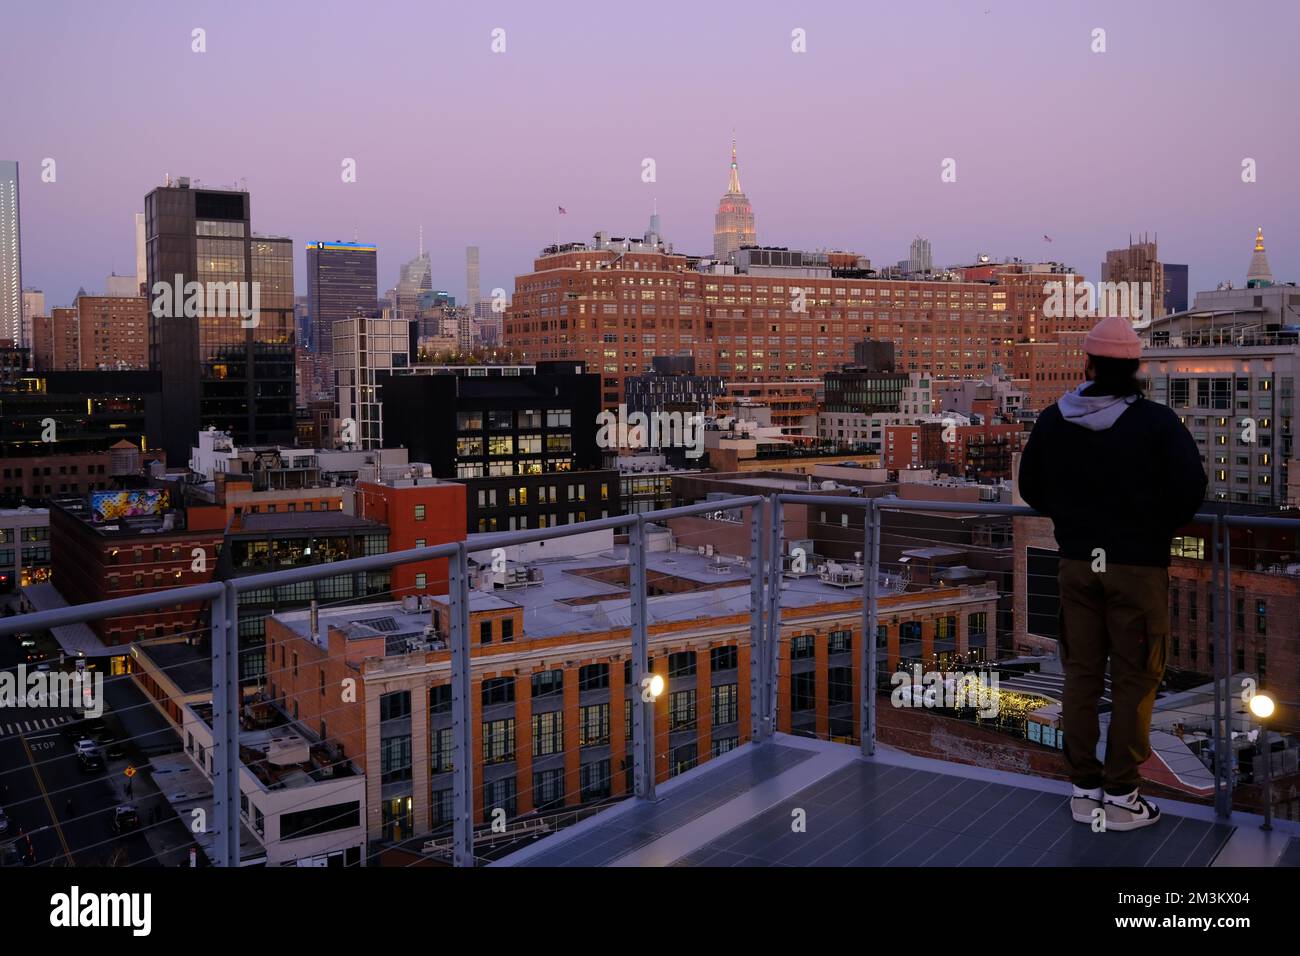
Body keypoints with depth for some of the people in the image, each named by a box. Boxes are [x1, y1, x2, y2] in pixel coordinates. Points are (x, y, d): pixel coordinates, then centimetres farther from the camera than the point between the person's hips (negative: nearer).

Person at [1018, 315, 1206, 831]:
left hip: (1076, 563, 4)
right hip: (1139, 566, -3)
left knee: (1080, 674, 11)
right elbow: (1191, 489, -13)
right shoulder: (1157, 423, -12)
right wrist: (1157, 527, 5)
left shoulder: (1052, 421, 0)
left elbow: (1031, 488, 9)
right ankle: (1120, 796, 8)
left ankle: (1084, 789, 18)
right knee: (1134, 680, 5)